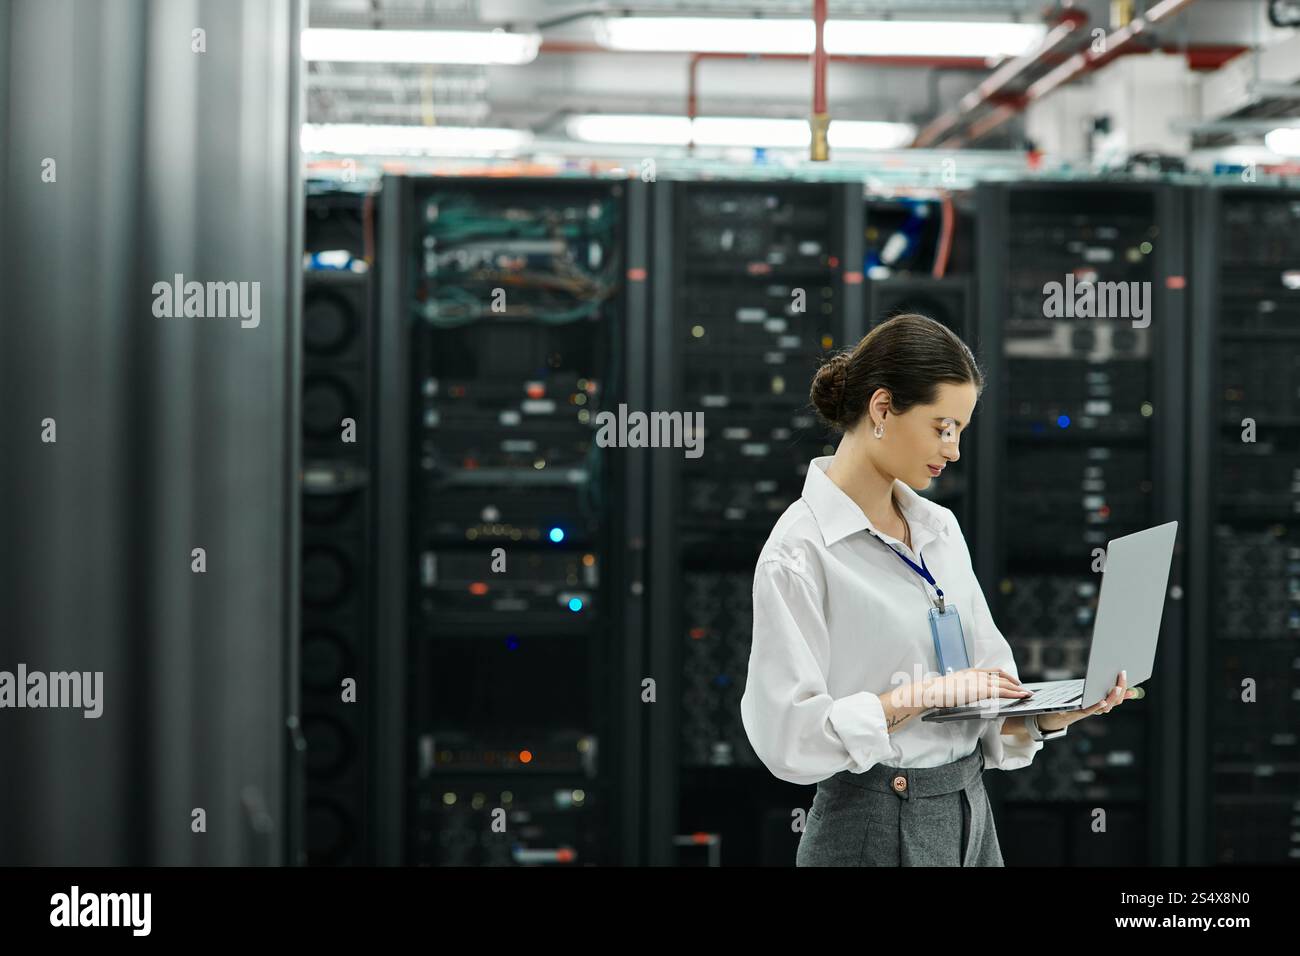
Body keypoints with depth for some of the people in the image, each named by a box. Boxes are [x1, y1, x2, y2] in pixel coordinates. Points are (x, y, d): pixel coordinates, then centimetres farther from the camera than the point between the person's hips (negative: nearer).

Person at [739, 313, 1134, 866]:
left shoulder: (941, 529, 9)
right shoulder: (799, 552, -14)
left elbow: (989, 683, 11)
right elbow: (788, 736, -19)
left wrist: (1055, 712, -8)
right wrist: (927, 693, -21)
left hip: (969, 819, 7)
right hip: (876, 832, -7)